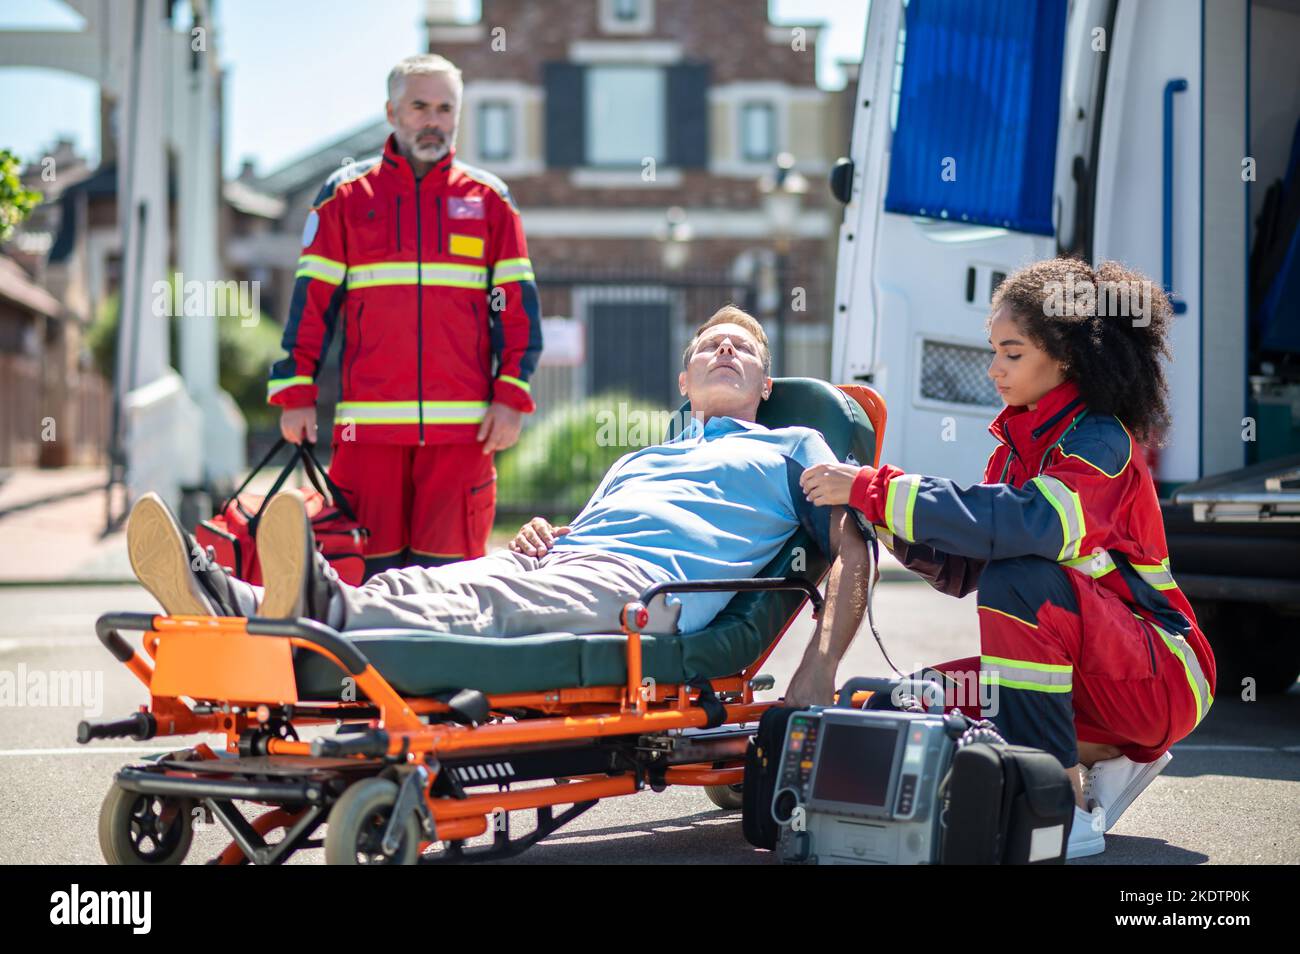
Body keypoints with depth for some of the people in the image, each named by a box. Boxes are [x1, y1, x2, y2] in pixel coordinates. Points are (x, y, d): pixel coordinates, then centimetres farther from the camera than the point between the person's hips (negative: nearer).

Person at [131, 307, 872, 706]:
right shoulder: (637, 461, 43)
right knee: (423, 586, -26)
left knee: (479, 605, -37)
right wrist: (542, 538, 6)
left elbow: (854, 550, 13)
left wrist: (818, 673, -4)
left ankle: (329, 611, -65)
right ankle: (236, 604, -51)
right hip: (557, 561, 5)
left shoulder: (791, 450, 28)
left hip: (645, 581, -5)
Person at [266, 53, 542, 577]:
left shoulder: (489, 199, 11)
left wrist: (512, 396, -1)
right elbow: (312, 298, 9)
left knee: (446, 567, -2)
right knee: (372, 564, 1)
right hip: (369, 420, 0)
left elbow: (517, 302, 9)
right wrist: (295, 391, 1)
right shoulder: (347, 194, 10)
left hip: (461, 423, 0)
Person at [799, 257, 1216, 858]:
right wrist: (878, 509, -10)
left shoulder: (1100, 441, -17)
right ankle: (1104, 760, 5)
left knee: (1020, 581, -32)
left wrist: (876, 490, -33)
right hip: (1090, 679, 9)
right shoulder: (1017, 442, 9)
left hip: (1165, 681, -8)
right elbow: (963, 570, 7)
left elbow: (1026, 523, -37)